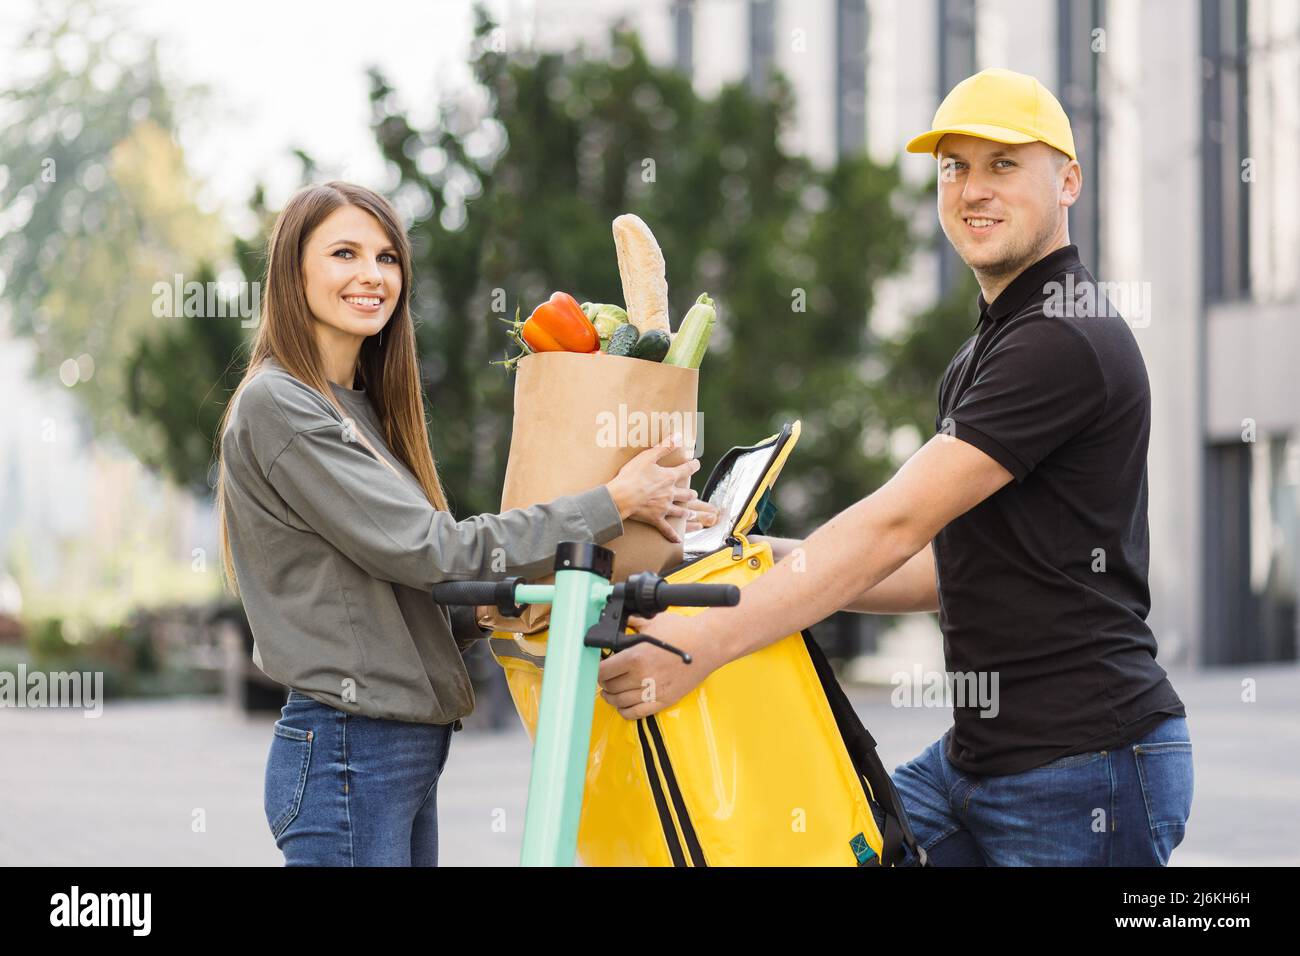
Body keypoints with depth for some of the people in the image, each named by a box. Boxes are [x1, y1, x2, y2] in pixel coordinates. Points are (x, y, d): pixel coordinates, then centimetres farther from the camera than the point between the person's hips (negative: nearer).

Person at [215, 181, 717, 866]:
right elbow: (425, 550, -17)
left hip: (409, 749, 9)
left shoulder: (360, 408, 17)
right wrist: (611, 504, -13)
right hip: (346, 750, -9)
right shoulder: (276, 404, -11)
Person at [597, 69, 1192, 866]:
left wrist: (706, 641, -23)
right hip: (975, 757, 10)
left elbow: (895, 526, -22)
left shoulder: (1067, 341, -16)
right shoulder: (985, 352, 18)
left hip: (1086, 771, -9)